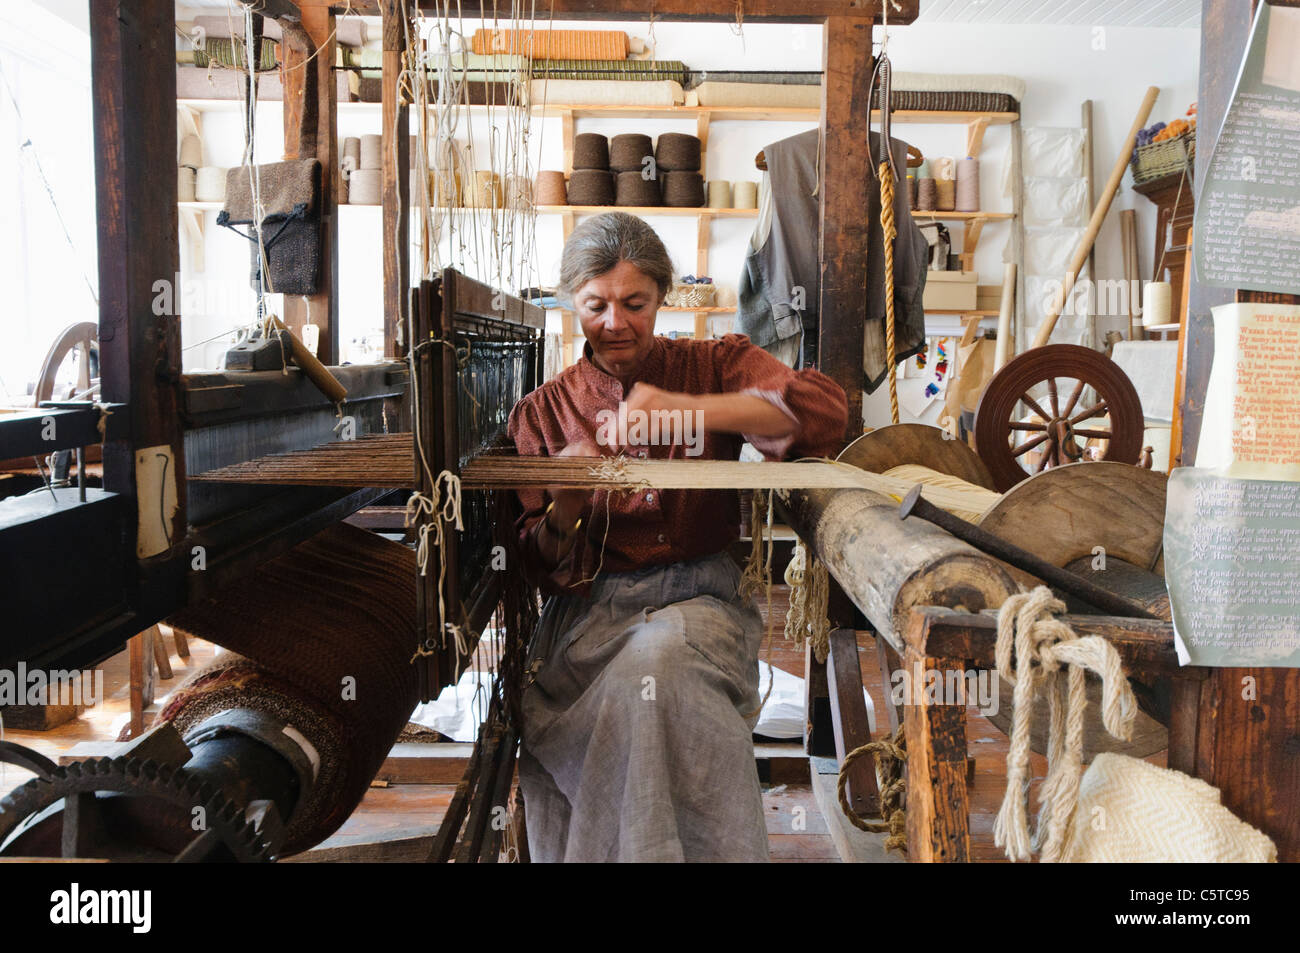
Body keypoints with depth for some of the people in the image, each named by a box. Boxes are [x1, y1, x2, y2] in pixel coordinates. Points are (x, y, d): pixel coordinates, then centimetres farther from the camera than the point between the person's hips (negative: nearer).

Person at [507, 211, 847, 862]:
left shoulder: (714, 365, 9)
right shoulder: (541, 411, 12)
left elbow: (826, 409, -12)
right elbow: (544, 569, 8)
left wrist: (687, 410, -22)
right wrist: (564, 508, -16)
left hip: (697, 595, -1)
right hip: (591, 608, 1)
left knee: (658, 656, -34)